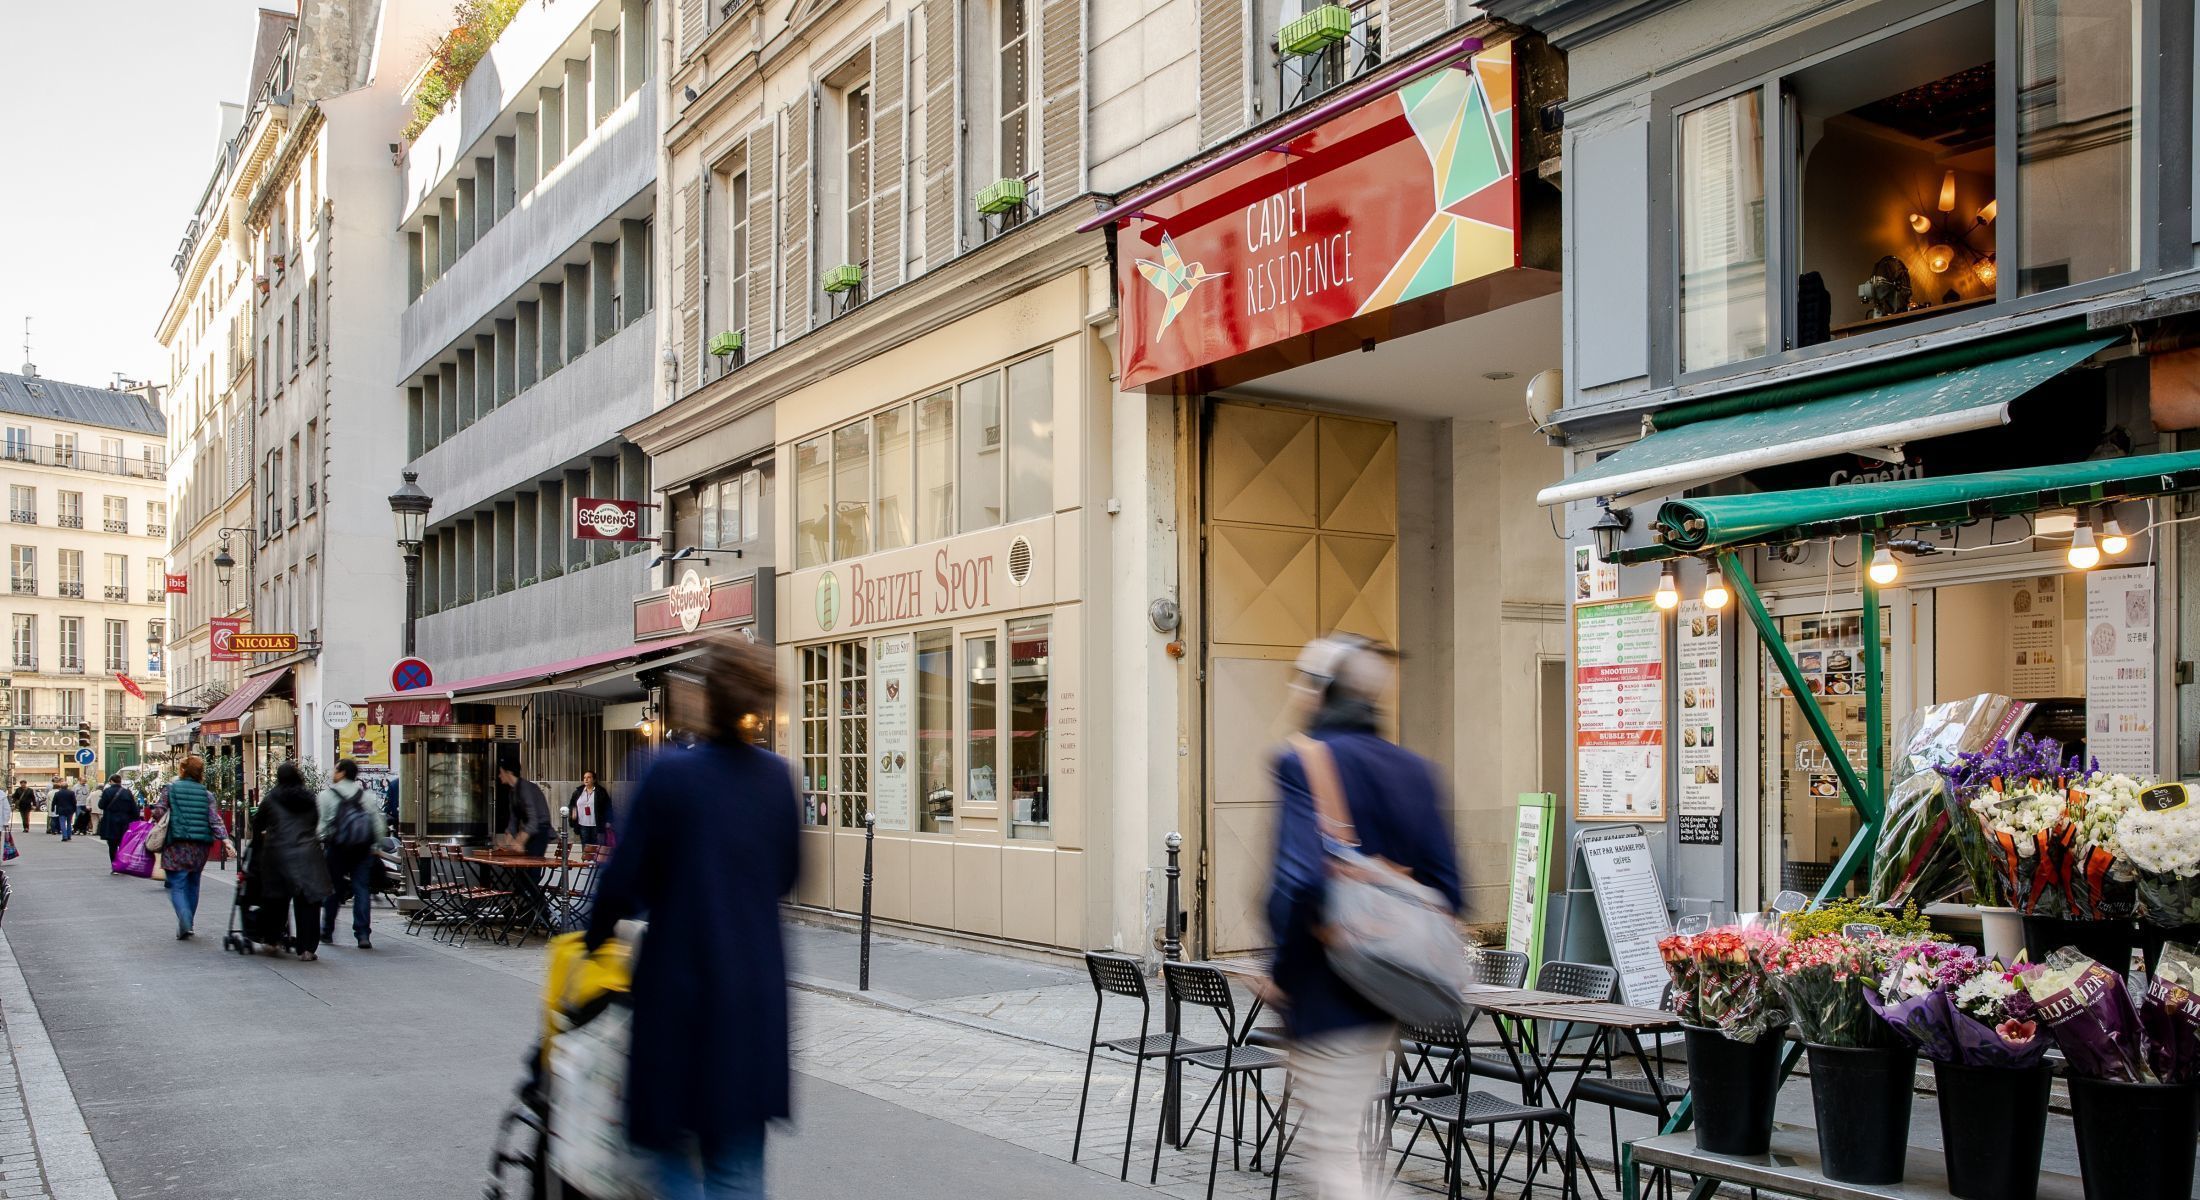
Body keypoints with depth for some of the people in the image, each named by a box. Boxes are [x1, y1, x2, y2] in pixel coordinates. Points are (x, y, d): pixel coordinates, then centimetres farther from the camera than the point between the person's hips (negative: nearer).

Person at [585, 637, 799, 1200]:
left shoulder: (669, 775, -13)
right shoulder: (777, 776, 2)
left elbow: (622, 878, -8)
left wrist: (596, 937, 10)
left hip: (681, 981, -4)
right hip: (758, 988, 5)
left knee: (675, 1144, 13)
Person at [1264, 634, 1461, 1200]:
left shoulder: (1303, 761, -16)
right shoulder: (1414, 769, 5)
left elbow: (1300, 878, -28)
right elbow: (1445, 884, 5)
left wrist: (1280, 967, -15)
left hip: (1327, 990, -8)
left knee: (1331, 1150, 2)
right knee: (1347, 1139, 24)